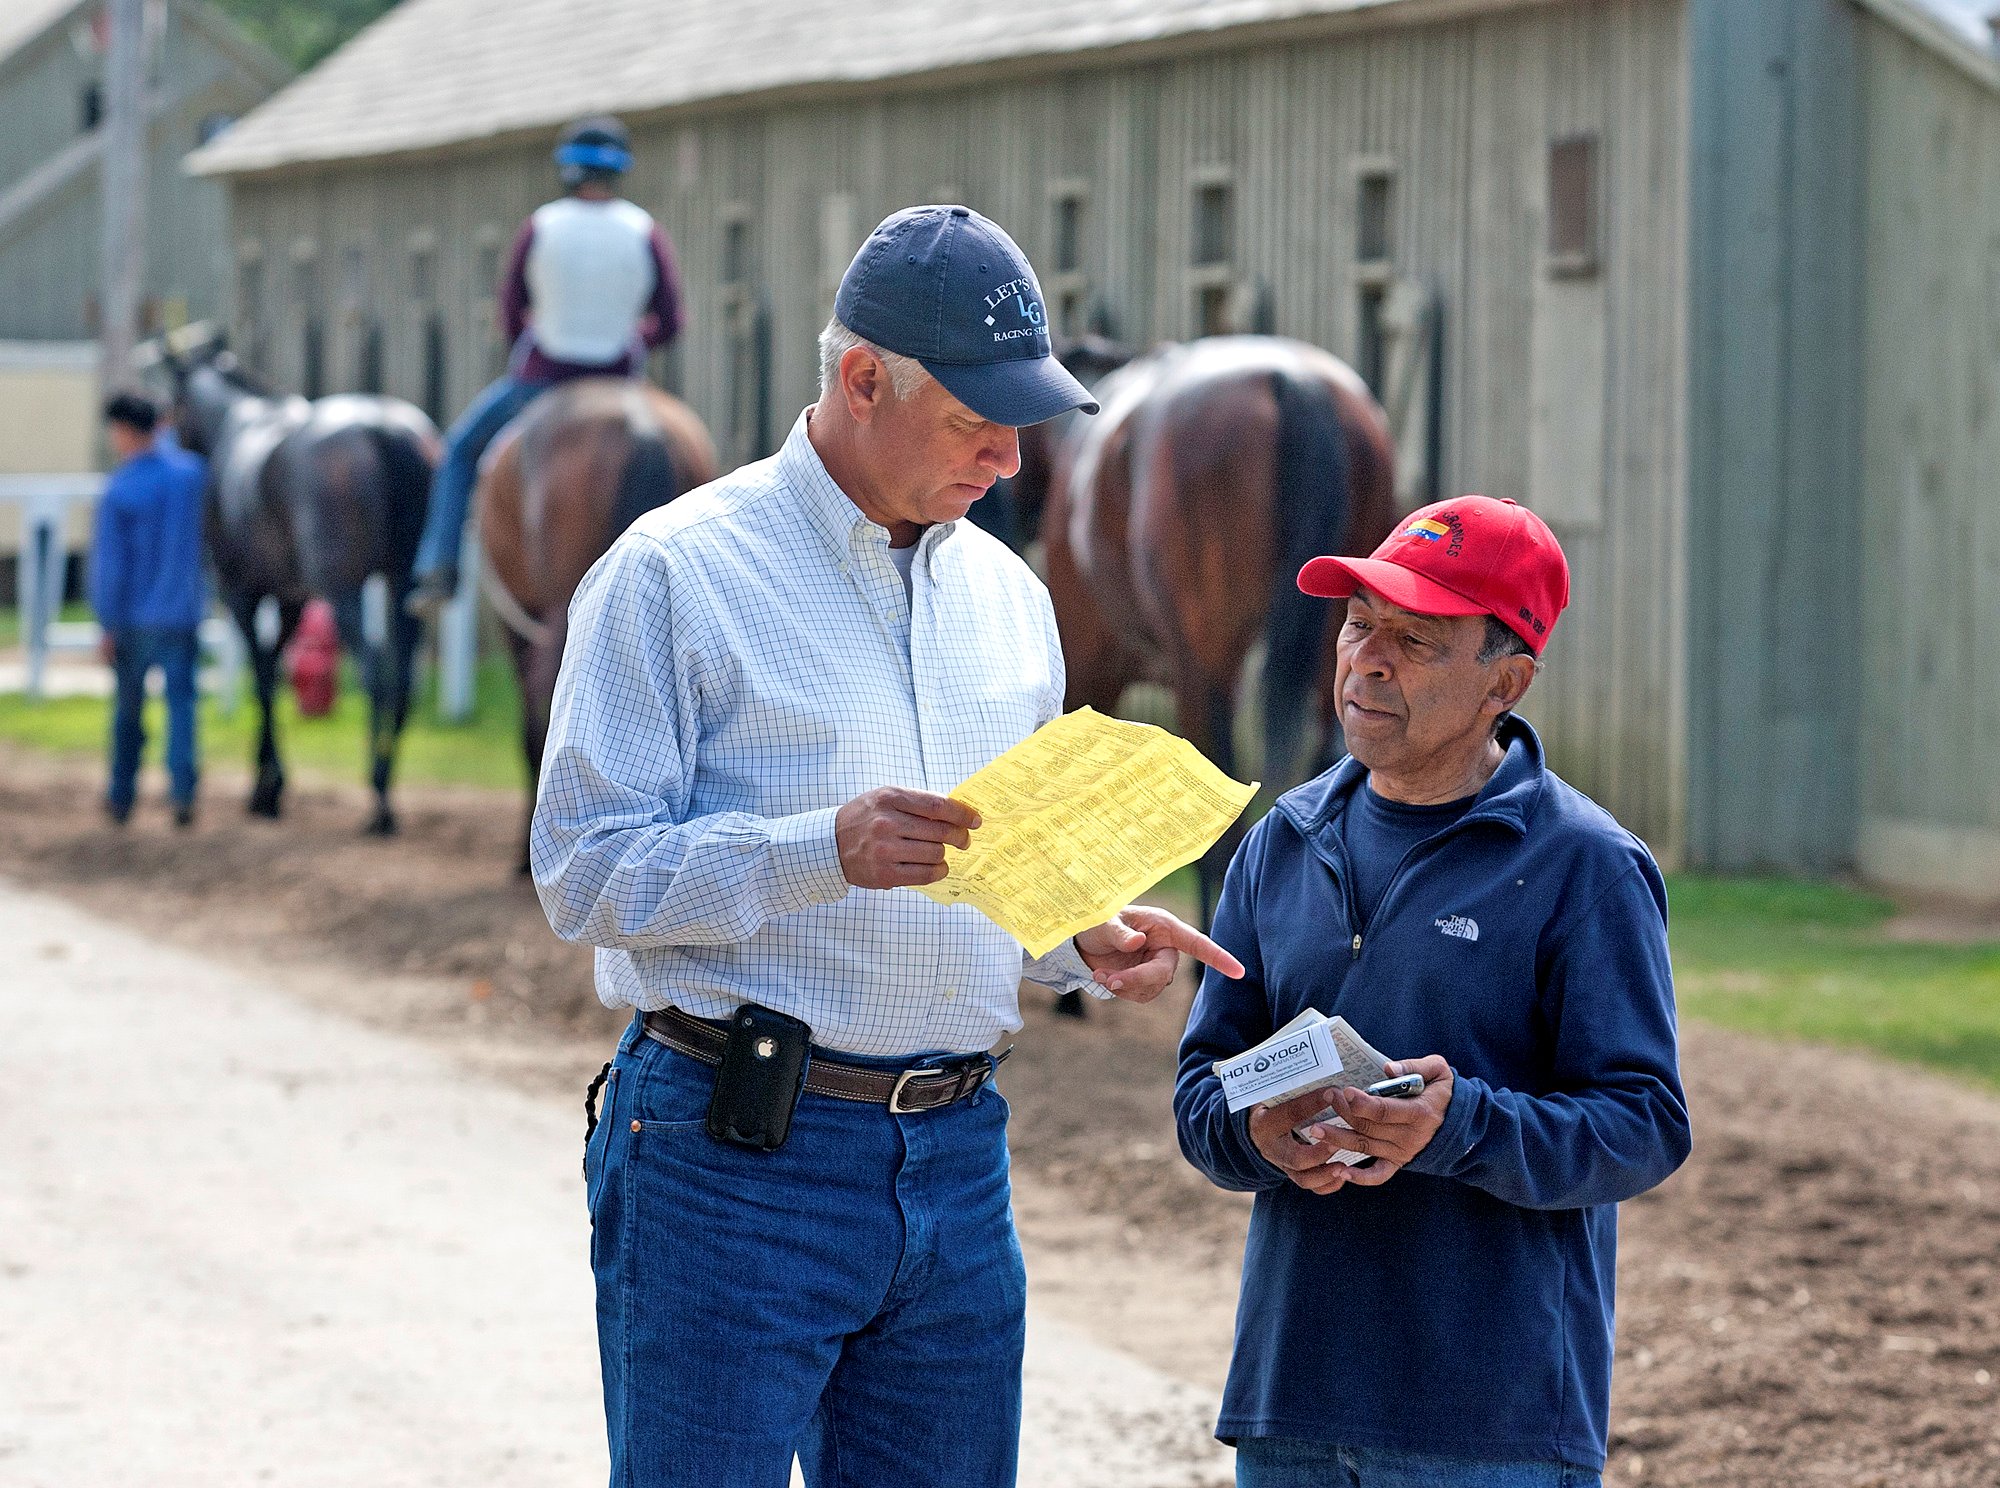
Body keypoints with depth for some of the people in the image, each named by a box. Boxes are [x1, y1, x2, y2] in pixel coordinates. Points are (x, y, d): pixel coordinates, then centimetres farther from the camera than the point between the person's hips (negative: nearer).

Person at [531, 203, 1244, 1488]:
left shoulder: (1008, 596, 16)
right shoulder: (678, 573, -6)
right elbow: (584, 871, -12)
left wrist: (1084, 942, 2)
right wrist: (823, 851, -24)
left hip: (958, 1163, 6)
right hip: (736, 1155, -6)